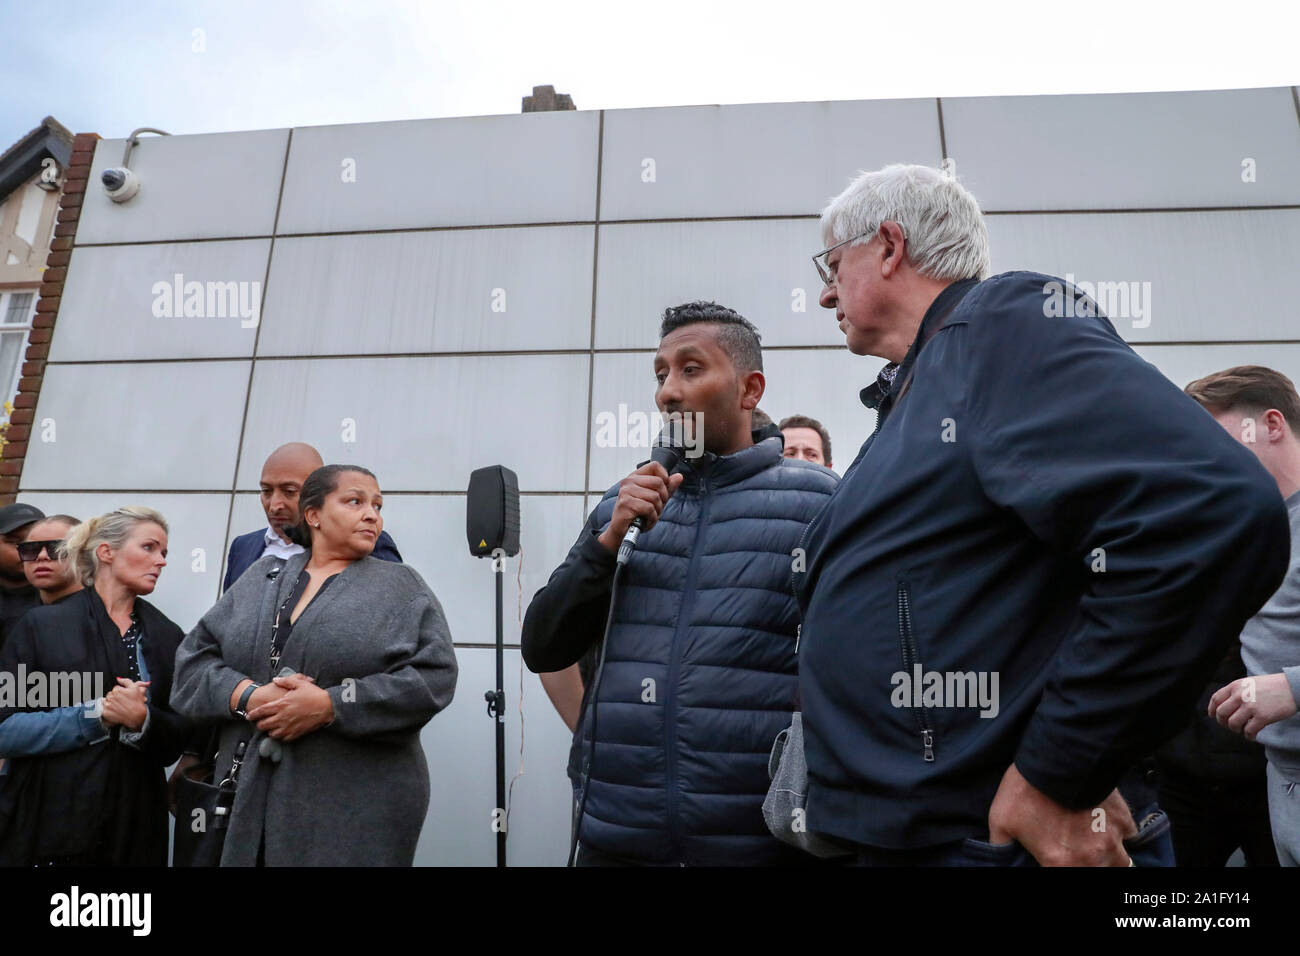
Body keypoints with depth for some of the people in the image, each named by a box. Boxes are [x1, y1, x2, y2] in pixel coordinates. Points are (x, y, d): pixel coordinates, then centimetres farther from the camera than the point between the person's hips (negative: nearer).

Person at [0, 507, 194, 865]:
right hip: (48, 824, -3)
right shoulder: (42, 624, -3)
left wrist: (143, 720, -16)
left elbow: (176, 739, 2)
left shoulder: (167, 637, 5)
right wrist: (96, 715, -16)